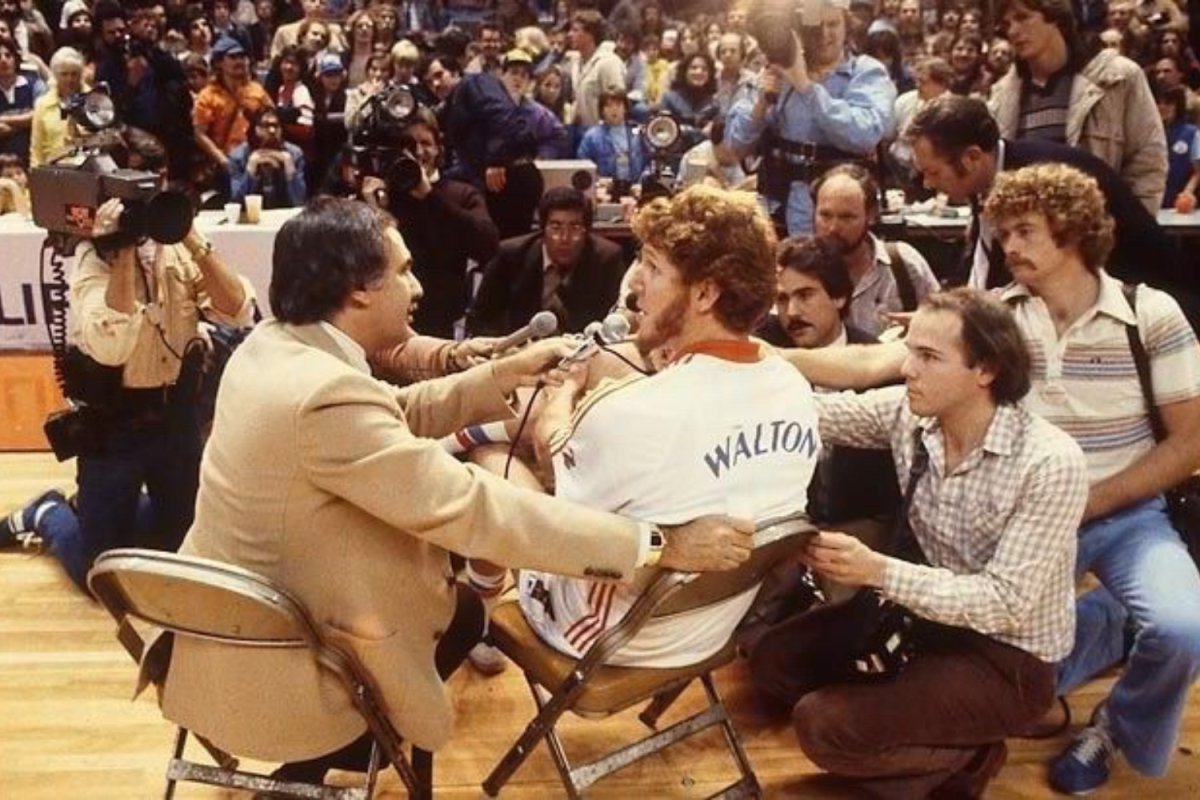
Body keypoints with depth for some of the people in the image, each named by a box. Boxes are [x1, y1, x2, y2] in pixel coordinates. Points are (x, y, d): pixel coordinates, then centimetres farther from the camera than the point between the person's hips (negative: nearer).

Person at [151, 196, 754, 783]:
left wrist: (505, 374, 4)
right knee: (462, 611, 12)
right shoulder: (328, 396, -31)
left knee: (444, 593, 23)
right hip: (268, 671, -9)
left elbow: (395, 415, 9)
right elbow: (475, 510, -33)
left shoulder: (271, 344, -2)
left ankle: (337, 746, 33)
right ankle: (311, 769, 23)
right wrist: (658, 544, -30)